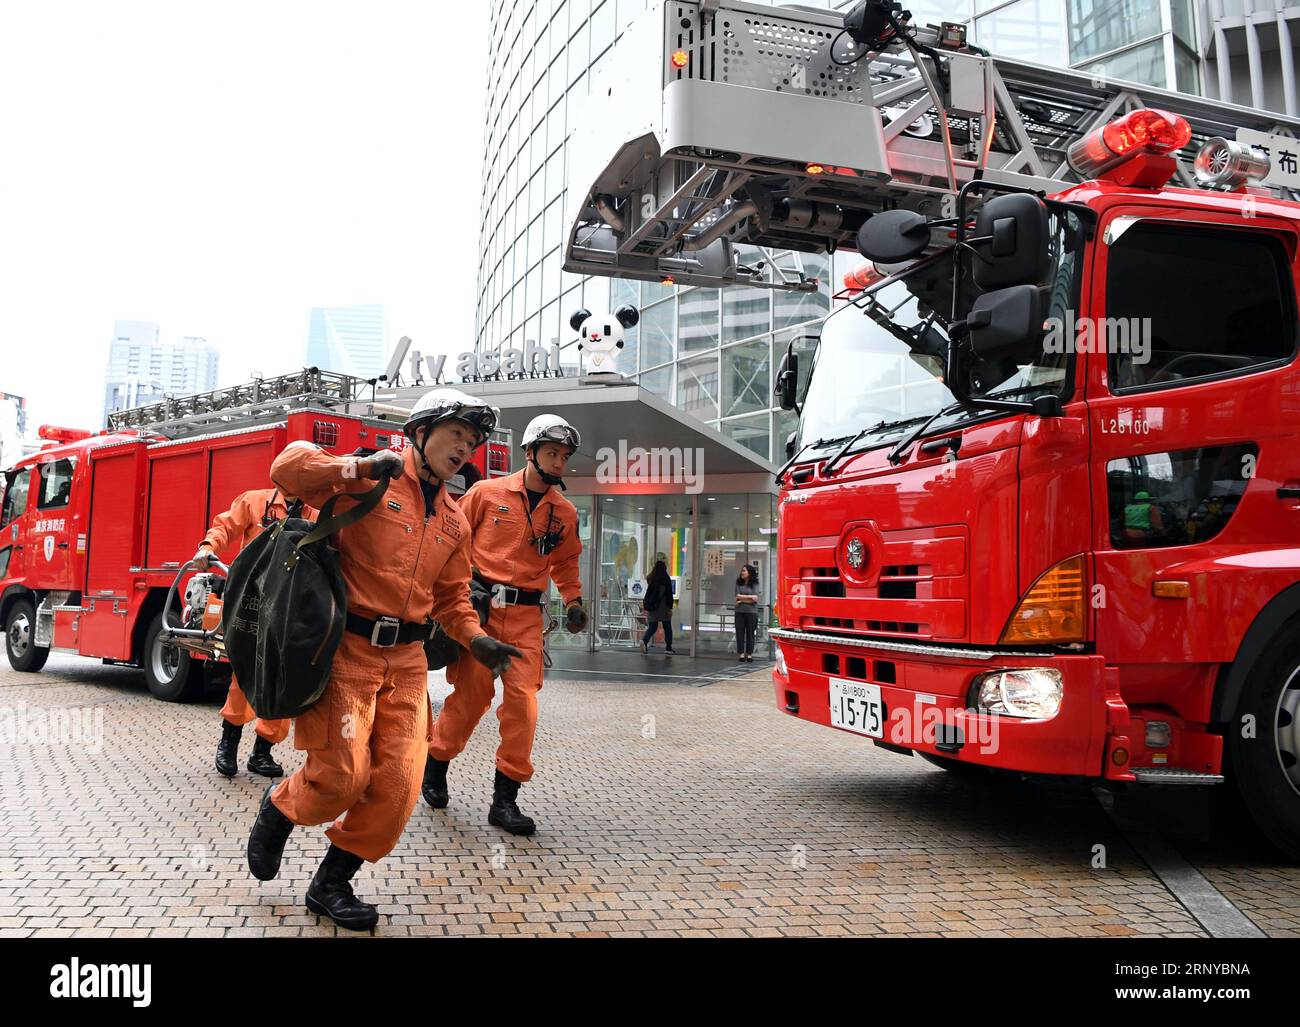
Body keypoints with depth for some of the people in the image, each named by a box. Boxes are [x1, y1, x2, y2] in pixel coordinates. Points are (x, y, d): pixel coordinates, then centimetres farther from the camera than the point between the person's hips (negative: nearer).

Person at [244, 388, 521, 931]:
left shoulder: (455, 523, 16)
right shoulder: (369, 480, -3)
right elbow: (288, 465, -12)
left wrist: (477, 640, 4)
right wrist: (357, 468, -23)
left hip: (406, 661, 6)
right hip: (347, 648, -6)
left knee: (397, 785, -1)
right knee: (343, 775, -10)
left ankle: (332, 884, 20)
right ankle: (279, 807, 25)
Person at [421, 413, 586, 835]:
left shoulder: (564, 513, 10)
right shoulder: (487, 493, 1)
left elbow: (565, 562, 23)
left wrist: (573, 601, 10)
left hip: (526, 615, 3)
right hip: (479, 605, -2)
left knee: (522, 700, -6)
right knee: (472, 693, 0)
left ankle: (505, 798, 4)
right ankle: (435, 765, 27)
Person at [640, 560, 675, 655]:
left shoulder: (650, 578, 6)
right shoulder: (666, 579, -7)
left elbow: (648, 593, 13)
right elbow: (669, 595, -8)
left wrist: (646, 607, 22)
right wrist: (670, 608, -6)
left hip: (653, 607, 4)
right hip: (663, 607, -4)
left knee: (652, 627, 5)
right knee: (667, 627, 8)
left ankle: (644, 640, -20)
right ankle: (668, 648, 9)